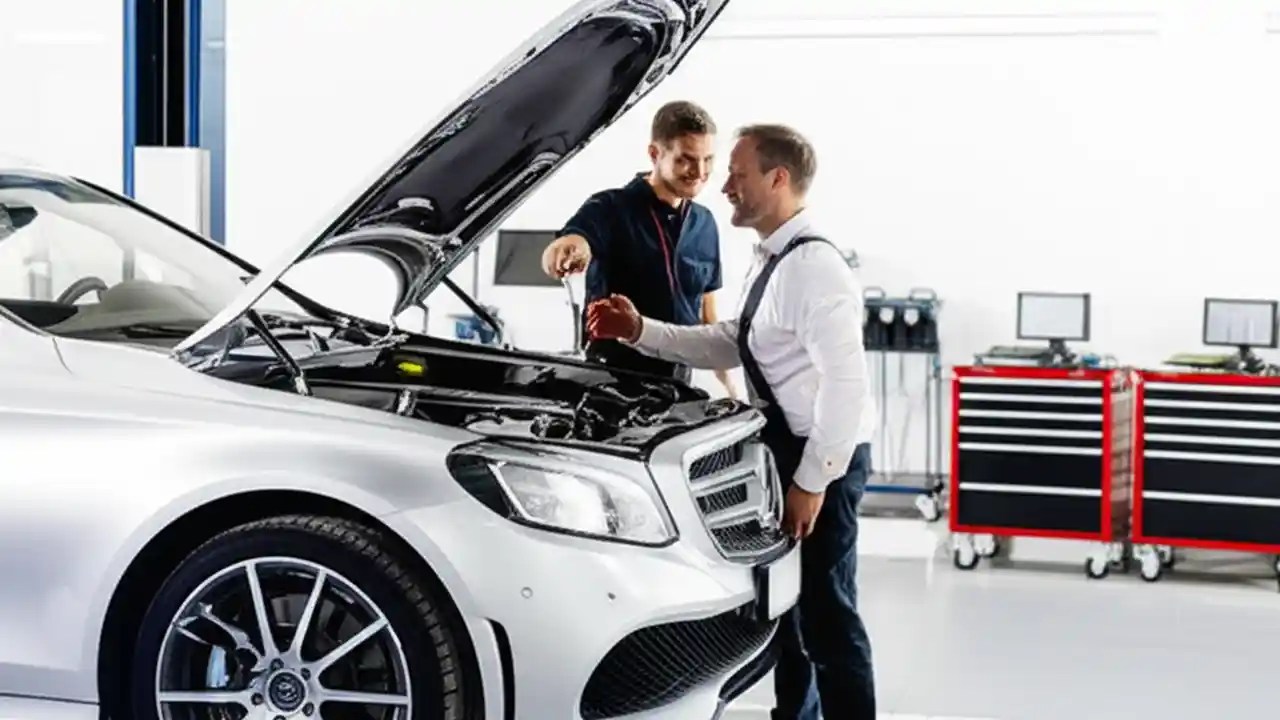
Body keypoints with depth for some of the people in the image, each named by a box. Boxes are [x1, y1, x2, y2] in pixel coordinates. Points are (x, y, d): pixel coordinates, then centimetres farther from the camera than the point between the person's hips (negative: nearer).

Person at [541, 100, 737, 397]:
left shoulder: (705, 224, 10)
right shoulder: (611, 208, -8)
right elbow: (557, 253, -29)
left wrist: (726, 383, 13)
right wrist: (567, 250, -52)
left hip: (677, 382, 5)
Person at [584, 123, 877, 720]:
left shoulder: (813, 267, -22)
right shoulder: (771, 261, 10)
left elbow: (846, 383, -26)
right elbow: (730, 345, 16)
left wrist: (812, 481, -24)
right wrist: (640, 331, 7)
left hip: (822, 458, -11)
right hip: (785, 447, 11)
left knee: (825, 610, -4)